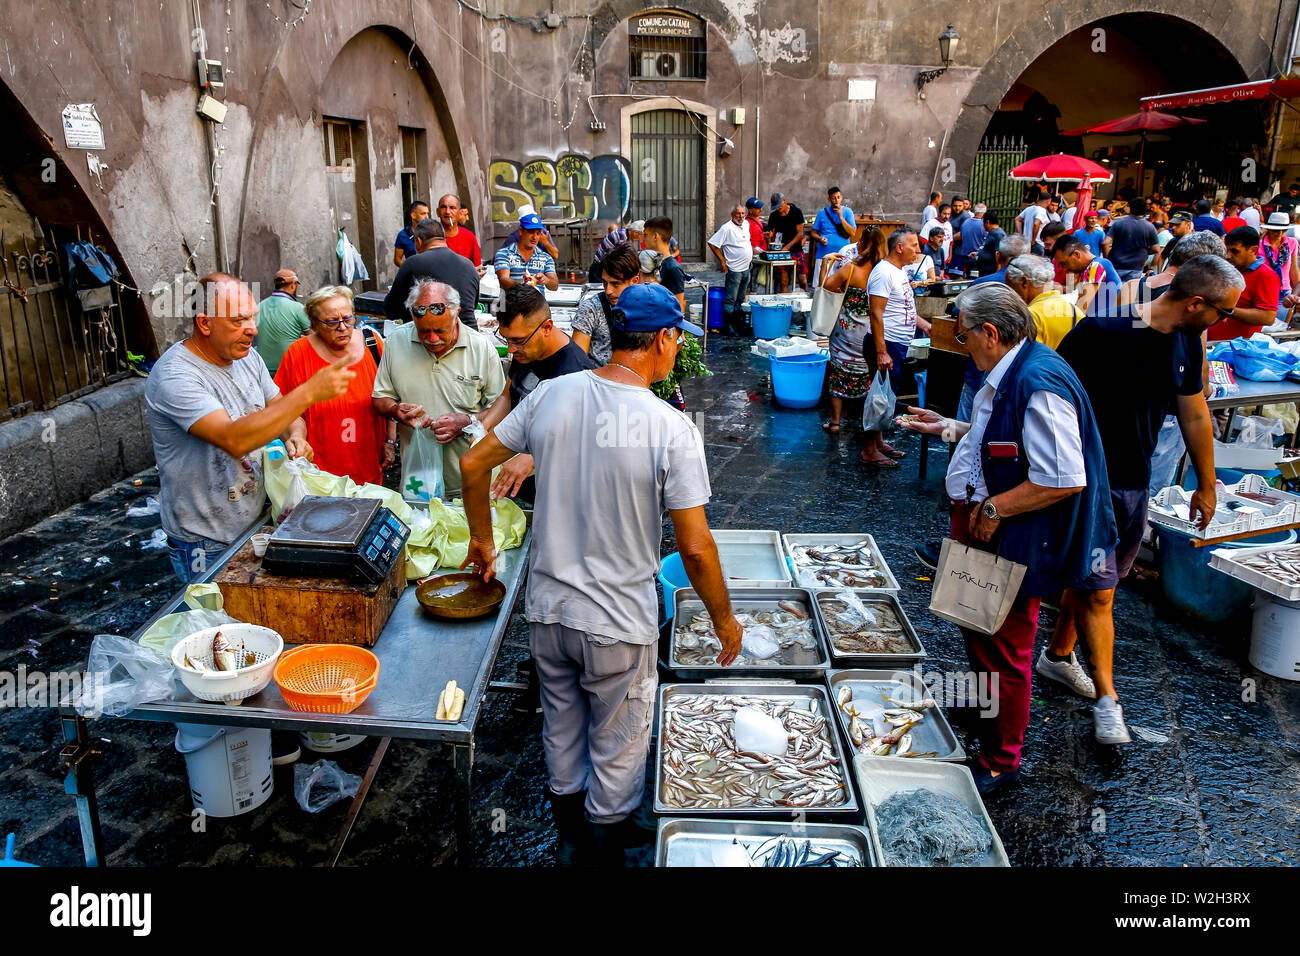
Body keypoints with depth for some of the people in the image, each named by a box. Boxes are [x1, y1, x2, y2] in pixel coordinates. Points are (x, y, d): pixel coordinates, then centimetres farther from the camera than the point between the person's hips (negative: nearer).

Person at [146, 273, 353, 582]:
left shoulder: (246, 357, 2)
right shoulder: (173, 377, -23)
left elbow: (283, 411, 11)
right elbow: (234, 440, -36)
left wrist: (295, 437, -14)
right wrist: (308, 392, -38)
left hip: (256, 521, 7)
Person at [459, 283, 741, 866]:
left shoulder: (552, 394, -6)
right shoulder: (671, 428, -19)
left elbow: (474, 463, 3)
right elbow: (695, 548, -18)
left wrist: (482, 538, 18)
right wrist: (723, 619, -2)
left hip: (547, 610, 5)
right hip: (619, 624, -5)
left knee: (561, 735, 26)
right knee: (617, 753, 18)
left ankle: (570, 840, 48)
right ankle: (603, 853, 37)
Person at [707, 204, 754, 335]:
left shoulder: (746, 224, 10)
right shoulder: (727, 228, -14)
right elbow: (712, 243, -16)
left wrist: (753, 249, 17)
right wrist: (722, 261, -15)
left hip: (746, 269, 8)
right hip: (734, 269, -8)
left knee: (740, 299, 15)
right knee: (730, 300, -4)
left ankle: (739, 324, 24)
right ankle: (728, 327, 0)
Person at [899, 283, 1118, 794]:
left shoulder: (1039, 387, -27)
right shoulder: (1011, 373, 7)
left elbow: (1064, 480, -30)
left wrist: (993, 508, -24)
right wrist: (952, 428, 18)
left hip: (1012, 544, -11)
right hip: (984, 527, 11)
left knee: (1002, 649, 5)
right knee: (980, 633, 27)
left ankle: (1000, 762, 23)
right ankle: (982, 713, 52)